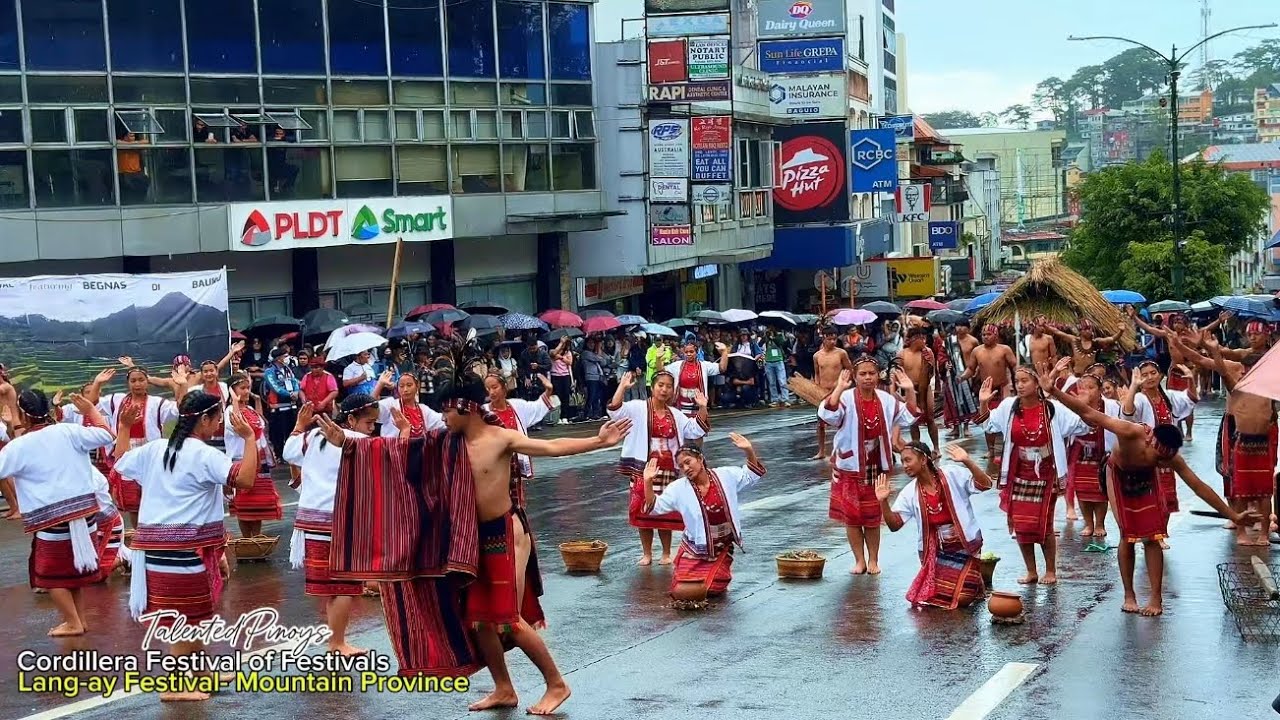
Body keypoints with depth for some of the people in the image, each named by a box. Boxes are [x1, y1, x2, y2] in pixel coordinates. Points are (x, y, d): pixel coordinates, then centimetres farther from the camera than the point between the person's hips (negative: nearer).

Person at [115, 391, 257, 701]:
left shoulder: (154, 449, 9)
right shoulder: (204, 456, -13)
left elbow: (120, 463, 25)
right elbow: (245, 479, -24)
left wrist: (124, 426, 33)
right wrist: (249, 438, -17)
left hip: (156, 543, 8)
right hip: (186, 546, -8)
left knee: (192, 615, 20)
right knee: (188, 618, 1)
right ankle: (174, 686, 5)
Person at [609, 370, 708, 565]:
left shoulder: (675, 415, 12)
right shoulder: (638, 408, -3)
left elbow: (696, 430, 11)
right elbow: (615, 411, -18)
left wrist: (702, 409, -1)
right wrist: (622, 387, -28)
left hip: (668, 470, 3)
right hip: (643, 469, -3)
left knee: (666, 512, 7)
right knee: (643, 511, 2)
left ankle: (666, 554, 21)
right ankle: (646, 554, 15)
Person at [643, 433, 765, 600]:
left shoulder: (726, 476, -5)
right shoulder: (679, 488, -9)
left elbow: (753, 474, 5)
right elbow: (654, 507, -9)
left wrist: (749, 451, -12)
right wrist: (648, 483, -23)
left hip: (722, 550, 1)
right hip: (694, 550, -1)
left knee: (714, 590, -6)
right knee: (681, 592, -12)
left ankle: (718, 577, 31)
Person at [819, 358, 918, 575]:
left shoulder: (886, 400, 0)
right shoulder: (846, 398, -15)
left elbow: (909, 417, 2)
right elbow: (827, 415, -32)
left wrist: (910, 391, -11)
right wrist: (839, 388, -40)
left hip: (875, 467, 3)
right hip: (850, 467, -3)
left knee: (873, 517, 12)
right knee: (851, 516, 4)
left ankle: (873, 560, 24)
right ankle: (859, 560, 17)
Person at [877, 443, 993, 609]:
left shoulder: (954, 475, -11)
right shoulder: (909, 493, -2)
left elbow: (985, 484, -21)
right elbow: (894, 525, -5)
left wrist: (967, 462, -34)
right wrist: (883, 502, -21)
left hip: (965, 545, -4)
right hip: (935, 551, 4)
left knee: (961, 599, -11)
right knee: (929, 598, 2)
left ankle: (975, 583, 25)